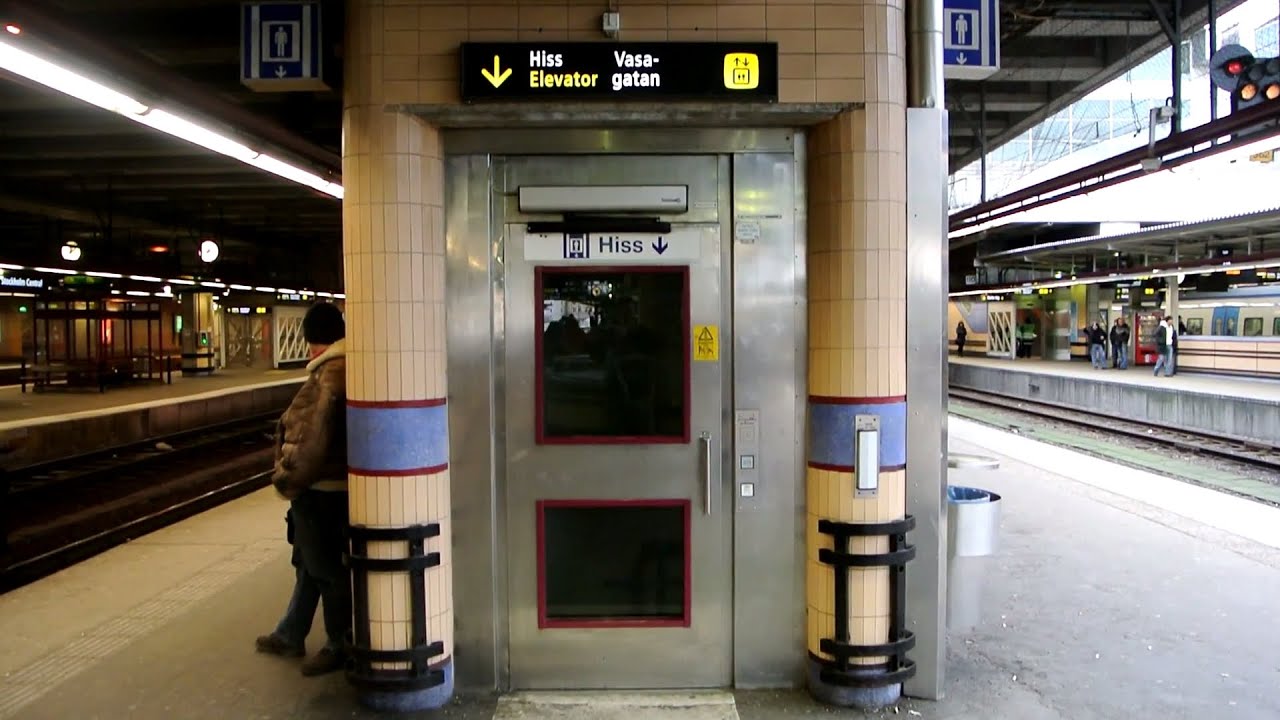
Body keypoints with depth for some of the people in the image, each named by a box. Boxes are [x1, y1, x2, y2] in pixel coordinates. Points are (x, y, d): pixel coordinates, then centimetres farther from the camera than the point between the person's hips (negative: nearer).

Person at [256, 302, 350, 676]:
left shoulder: (329, 377, -24)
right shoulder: (348, 370, 6)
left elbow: (310, 442, -27)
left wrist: (287, 480, -13)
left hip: (322, 488, -10)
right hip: (328, 486, 10)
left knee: (328, 568, 5)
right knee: (310, 562, 21)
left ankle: (339, 646, 21)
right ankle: (290, 635, 37)